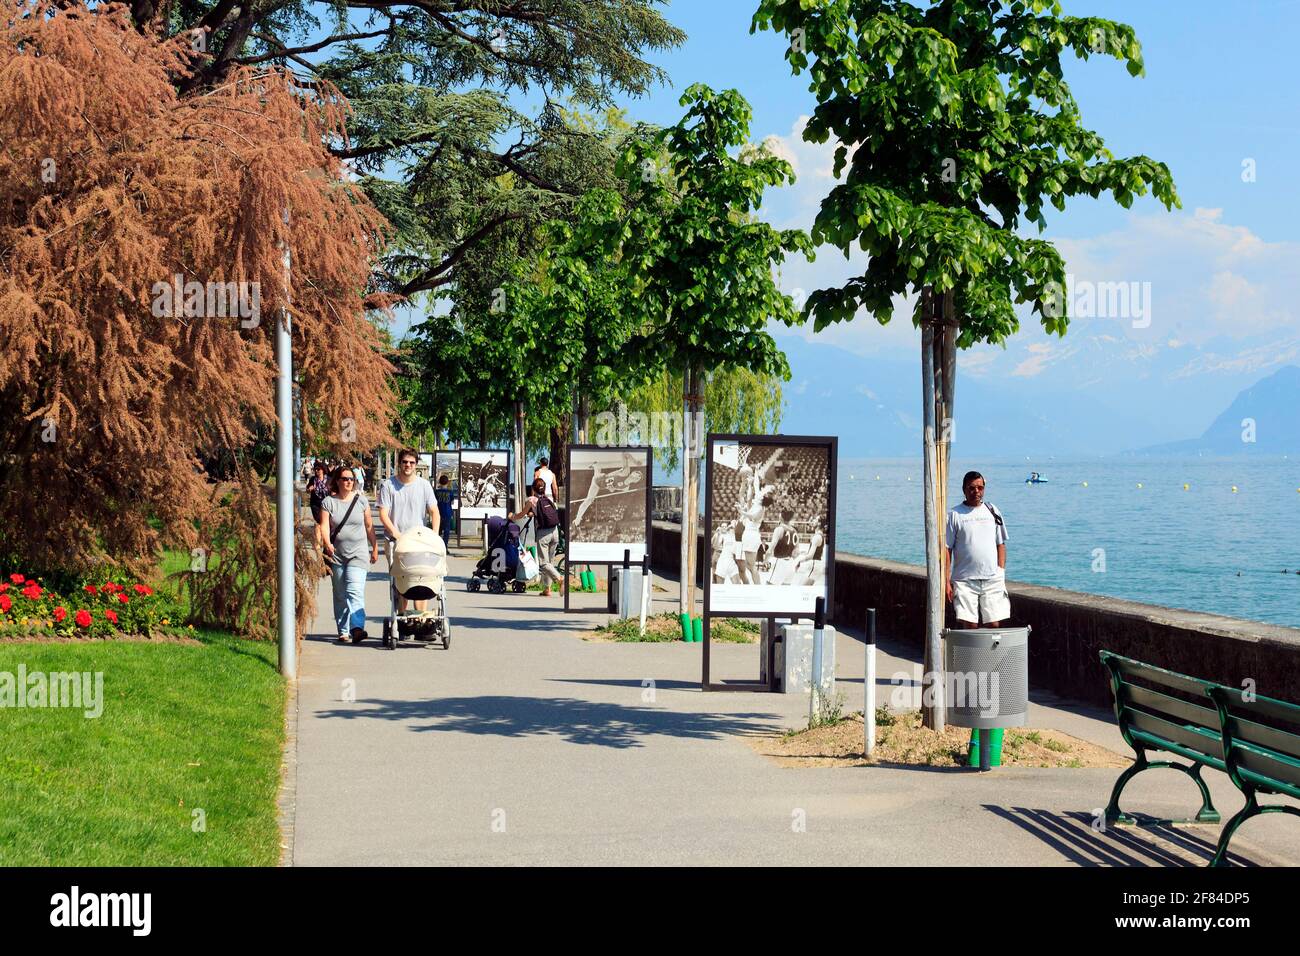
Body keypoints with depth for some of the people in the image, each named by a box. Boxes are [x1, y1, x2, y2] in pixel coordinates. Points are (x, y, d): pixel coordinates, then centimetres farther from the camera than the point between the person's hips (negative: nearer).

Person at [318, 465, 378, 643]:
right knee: (340, 595, 7)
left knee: (355, 590, -17)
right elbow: (324, 526, -8)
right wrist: (327, 543, -25)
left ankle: (357, 627, -30)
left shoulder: (361, 500, 6)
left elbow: (369, 526, 13)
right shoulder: (328, 502, 2)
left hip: (358, 553, -1)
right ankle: (343, 631, 15)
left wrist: (375, 547, 14)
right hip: (336, 554, 1)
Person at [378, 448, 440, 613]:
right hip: (395, 541, -1)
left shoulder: (424, 485, 7)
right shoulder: (388, 485, 2)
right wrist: (395, 532, -17)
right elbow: (383, 514, -2)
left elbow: (434, 512, 5)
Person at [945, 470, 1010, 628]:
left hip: (993, 580, 2)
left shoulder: (993, 512, 11)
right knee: (969, 625, -6)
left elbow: (1001, 544, 14)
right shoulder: (955, 515, 2)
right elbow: (946, 549, 0)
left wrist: (1001, 573, 4)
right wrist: (946, 581, -6)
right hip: (965, 580, -2)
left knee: (994, 624, -3)